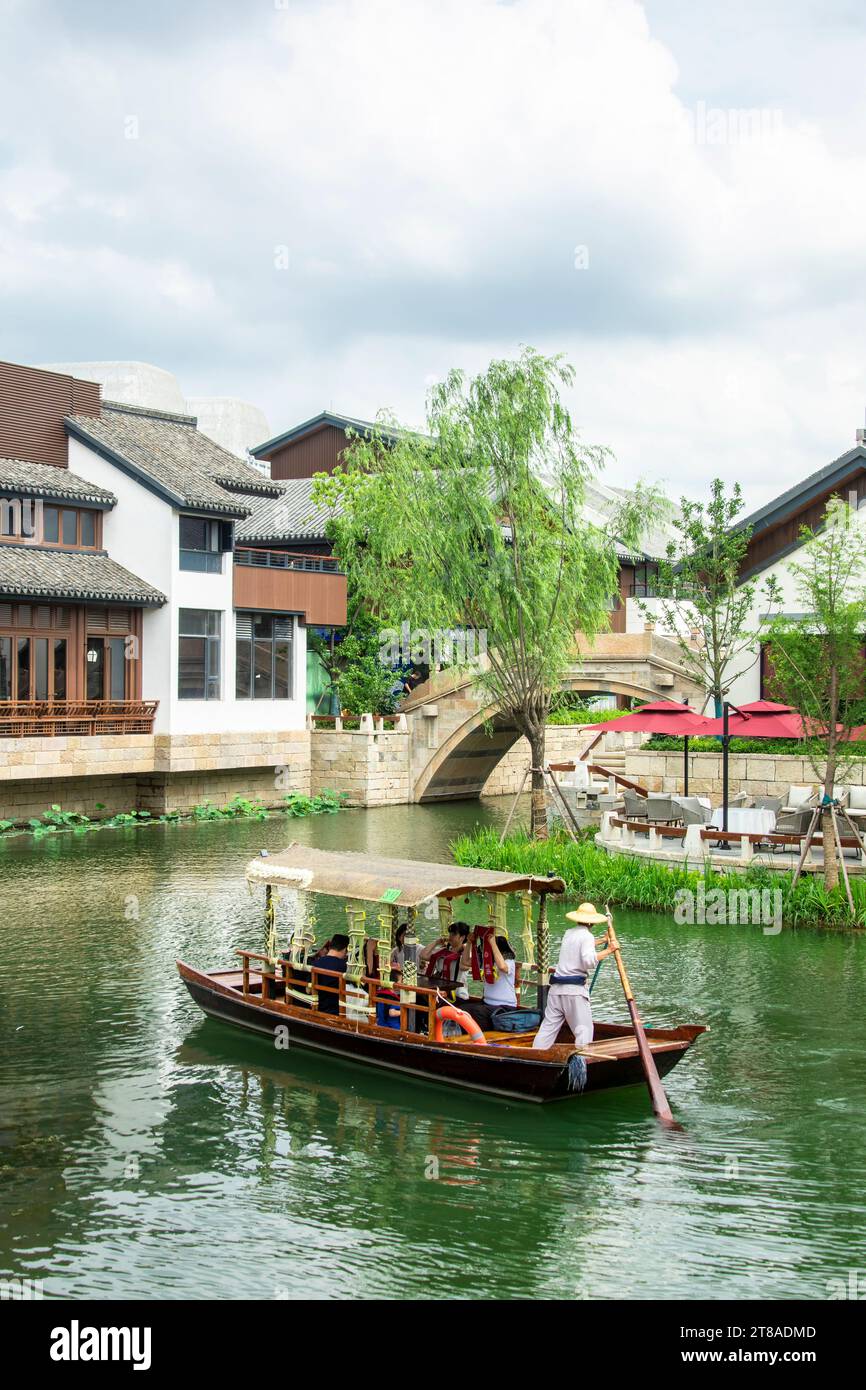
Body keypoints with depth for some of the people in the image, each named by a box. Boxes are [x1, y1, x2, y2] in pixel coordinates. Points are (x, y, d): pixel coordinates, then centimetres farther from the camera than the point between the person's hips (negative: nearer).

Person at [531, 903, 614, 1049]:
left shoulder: (569, 933, 17)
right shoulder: (587, 936, -5)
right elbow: (588, 960, -21)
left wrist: (601, 941, 45)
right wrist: (608, 951, -12)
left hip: (556, 988, 7)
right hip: (575, 990, -7)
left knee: (548, 1027, 9)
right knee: (583, 1030, -5)